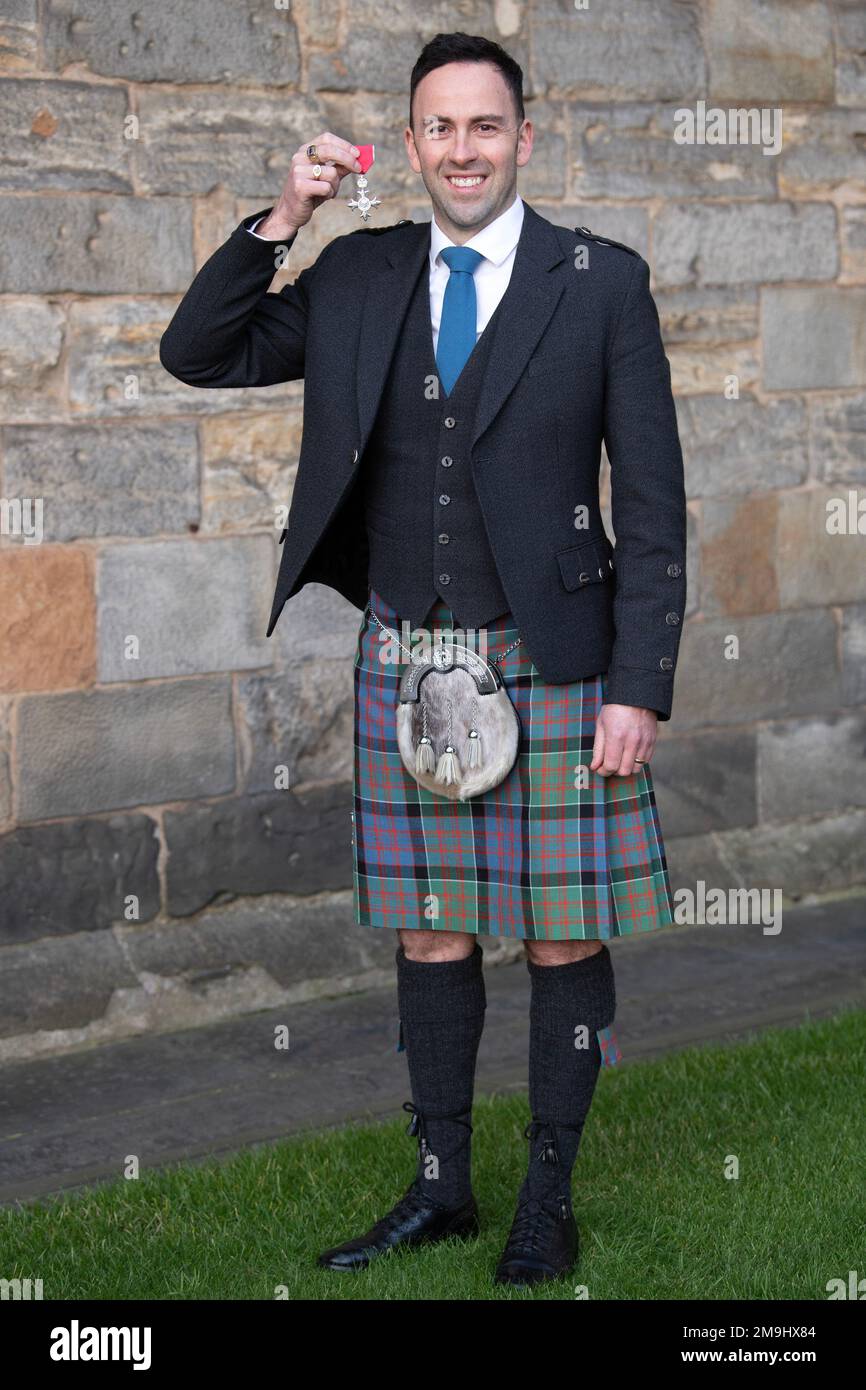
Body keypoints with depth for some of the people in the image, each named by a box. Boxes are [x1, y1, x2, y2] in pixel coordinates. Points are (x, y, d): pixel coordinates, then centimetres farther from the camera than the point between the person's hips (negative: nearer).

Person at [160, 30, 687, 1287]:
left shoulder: (603, 284, -2)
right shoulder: (358, 278, 8)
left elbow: (652, 502, -3)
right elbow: (197, 355, 9)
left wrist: (640, 688, -9)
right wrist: (280, 221, -4)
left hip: (552, 664, -3)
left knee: (565, 939, 3)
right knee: (431, 935, 10)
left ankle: (548, 1202, 17)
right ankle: (441, 1188, 22)